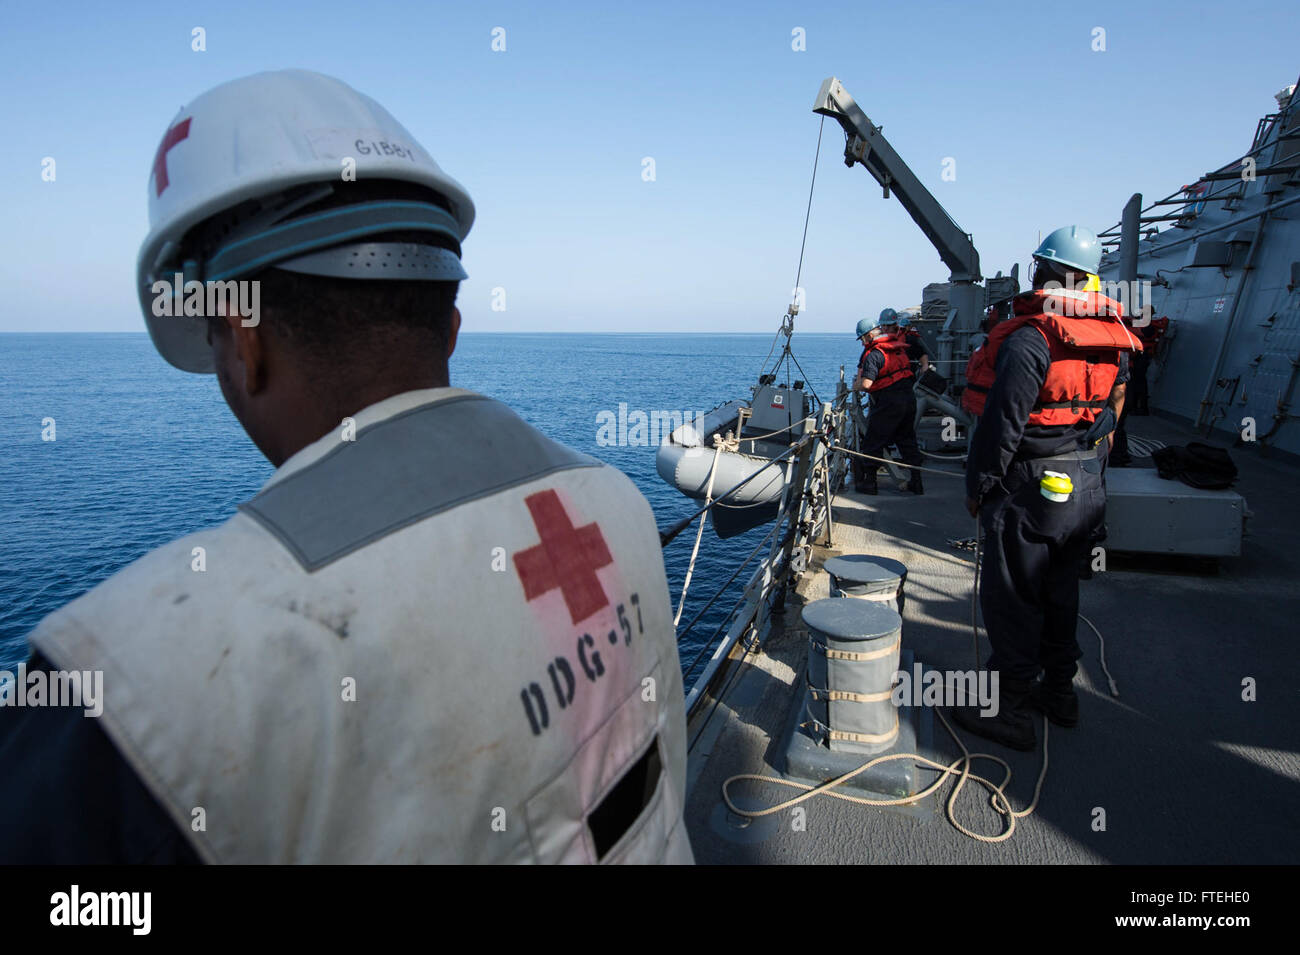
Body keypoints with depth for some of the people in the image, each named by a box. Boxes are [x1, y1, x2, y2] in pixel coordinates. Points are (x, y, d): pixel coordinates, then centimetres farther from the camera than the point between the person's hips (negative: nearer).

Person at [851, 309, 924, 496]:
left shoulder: (874, 354, -13)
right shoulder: (899, 345, 13)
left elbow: (866, 384, -24)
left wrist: (855, 386, -1)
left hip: (889, 403, -8)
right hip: (909, 398, 8)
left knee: (872, 442, 4)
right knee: (908, 440, 16)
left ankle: (869, 482, 8)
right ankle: (916, 482, 18)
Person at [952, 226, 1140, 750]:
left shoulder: (1030, 337, -18)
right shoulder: (1112, 337, 7)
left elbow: (1004, 421, -19)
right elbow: (1113, 407, 16)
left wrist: (979, 486, -9)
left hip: (1033, 489, -8)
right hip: (1089, 485, 8)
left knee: (1011, 598, 1)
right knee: (1059, 589, 20)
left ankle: (1005, 710, 10)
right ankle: (1059, 691, 33)